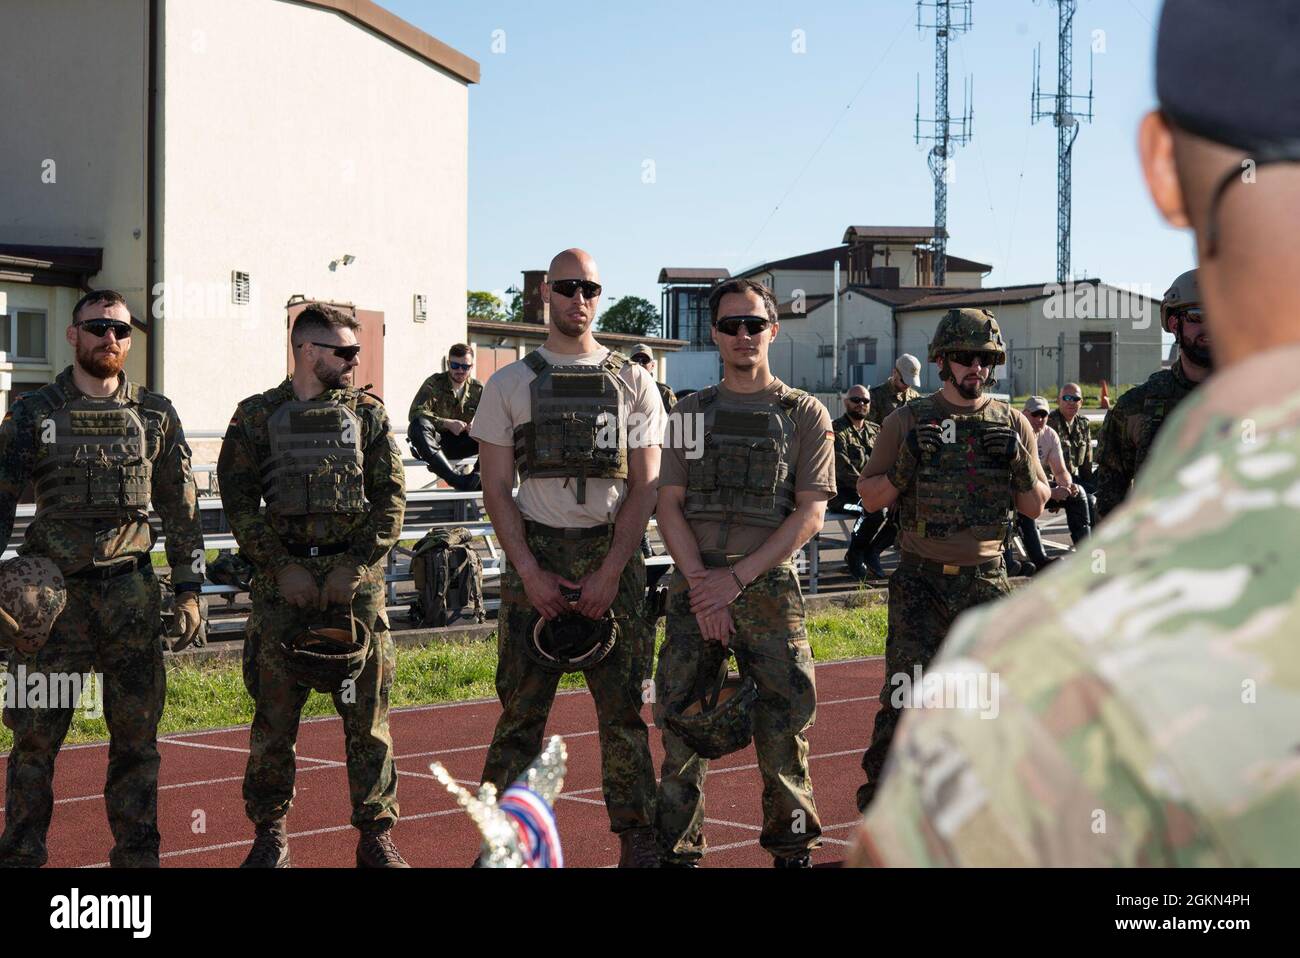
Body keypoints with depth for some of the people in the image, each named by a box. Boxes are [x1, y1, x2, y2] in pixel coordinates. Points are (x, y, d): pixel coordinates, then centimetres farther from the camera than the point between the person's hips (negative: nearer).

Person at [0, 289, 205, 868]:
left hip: (131, 594, 1)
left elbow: (180, 508, 10)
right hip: (51, 591, -1)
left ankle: (137, 856, 15)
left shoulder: (156, 416, 7)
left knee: (137, 735, 5)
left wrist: (189, 588, 5)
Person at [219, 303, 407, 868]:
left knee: (367, 708, 0)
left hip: (356, 576, 1)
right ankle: (270, 833, 14)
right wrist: (282, 566, -8)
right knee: (274, 709, 1)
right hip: (282, 577, -1)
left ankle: (376, 835, 9)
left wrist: (356, 565, -7)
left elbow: (391, 496, 5)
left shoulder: (368, 413, 10)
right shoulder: (257, 416, 7)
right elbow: (237, 499, 2)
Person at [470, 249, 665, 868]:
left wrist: (611, 573, -9)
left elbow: (644, 488, 2)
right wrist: (531, 573, -9)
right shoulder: (510, 385, 6)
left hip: (613, 556, 0)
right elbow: (496, 489, 3)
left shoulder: (633, 383, 7)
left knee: (624, 705, 3)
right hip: (535, 556, 0)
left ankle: (636, 838, 11)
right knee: (521, 706, 1)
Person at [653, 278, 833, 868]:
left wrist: (736, 579, -11)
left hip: (767, 585, -2)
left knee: (784, 718, -3)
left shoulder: (805, 416, 5)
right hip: (693, 586, 2)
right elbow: (669, 506, 7)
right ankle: (677, 848, 12)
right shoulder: (691, 413, 12)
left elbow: (809, 513, -2)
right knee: (681, 720, 2)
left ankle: (791, 845, 12)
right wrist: (700, 581, -9)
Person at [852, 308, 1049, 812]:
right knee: (905, 696, -7)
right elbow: (869, 495, 3)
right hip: (920, 582, -2)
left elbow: (1035, 507, 10)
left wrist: (1019, 464, -10)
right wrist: (905, 469, -16)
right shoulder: (908, 420, 2)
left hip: (986, 580, 2)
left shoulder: (1012, 424, 8)